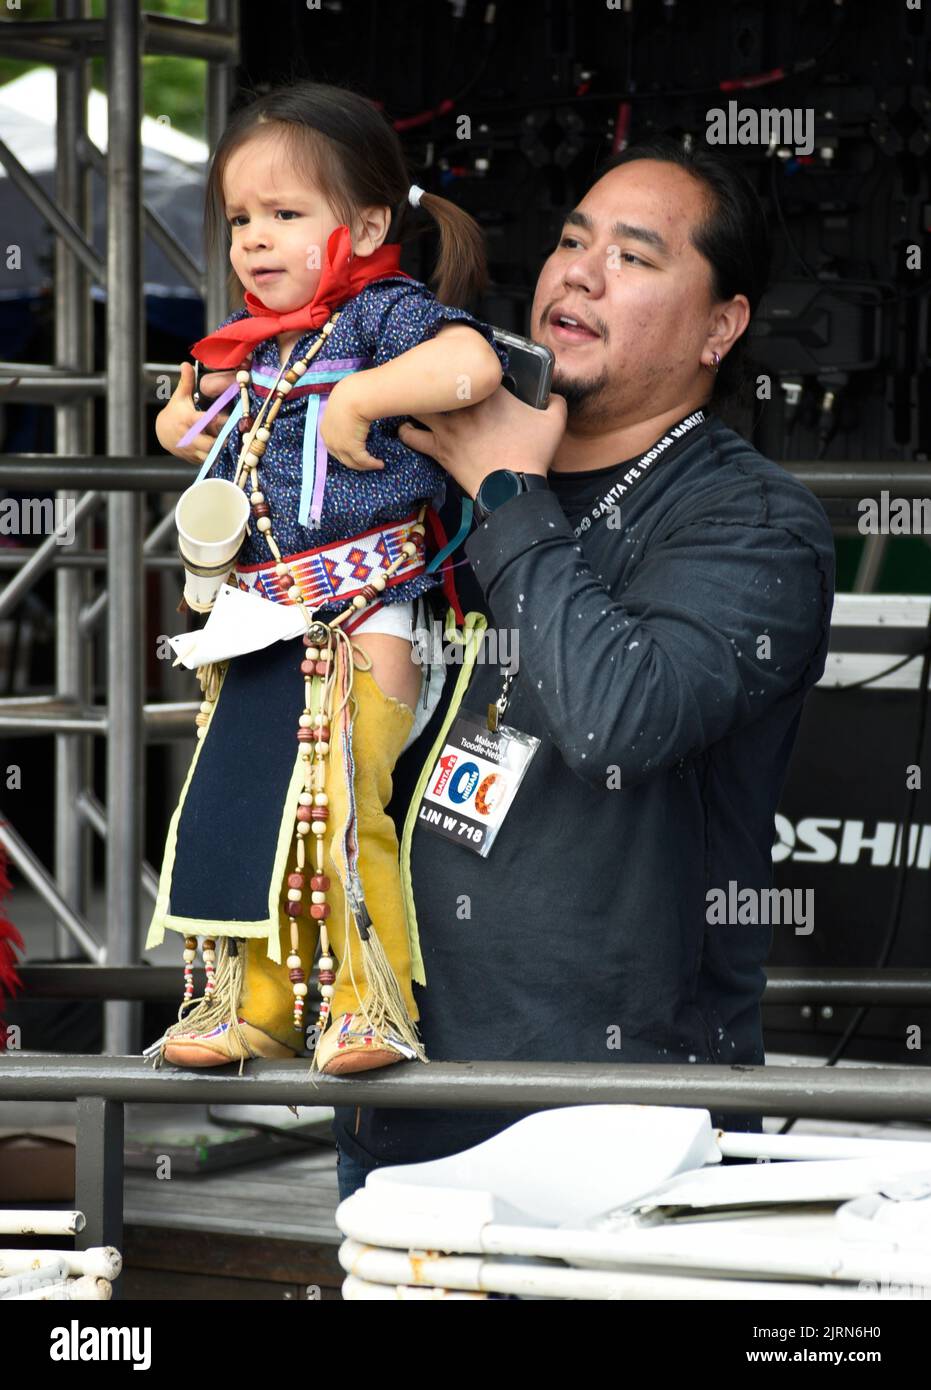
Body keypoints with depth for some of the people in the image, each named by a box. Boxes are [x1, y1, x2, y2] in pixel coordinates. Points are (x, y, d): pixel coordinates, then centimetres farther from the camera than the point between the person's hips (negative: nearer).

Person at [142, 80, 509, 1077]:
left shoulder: (386, 313, -7)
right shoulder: (260, 346, 17)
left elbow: (471, 364, -29)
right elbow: (197, 431, 38)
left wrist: (356, 398, -23)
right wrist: (194, 424, 18)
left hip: (359, 619, -8)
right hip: (262, 626, 8)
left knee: (341, 811, -17)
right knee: (232, 809, 7)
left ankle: (371, 1006, -9)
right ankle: (256, 1005, 17)